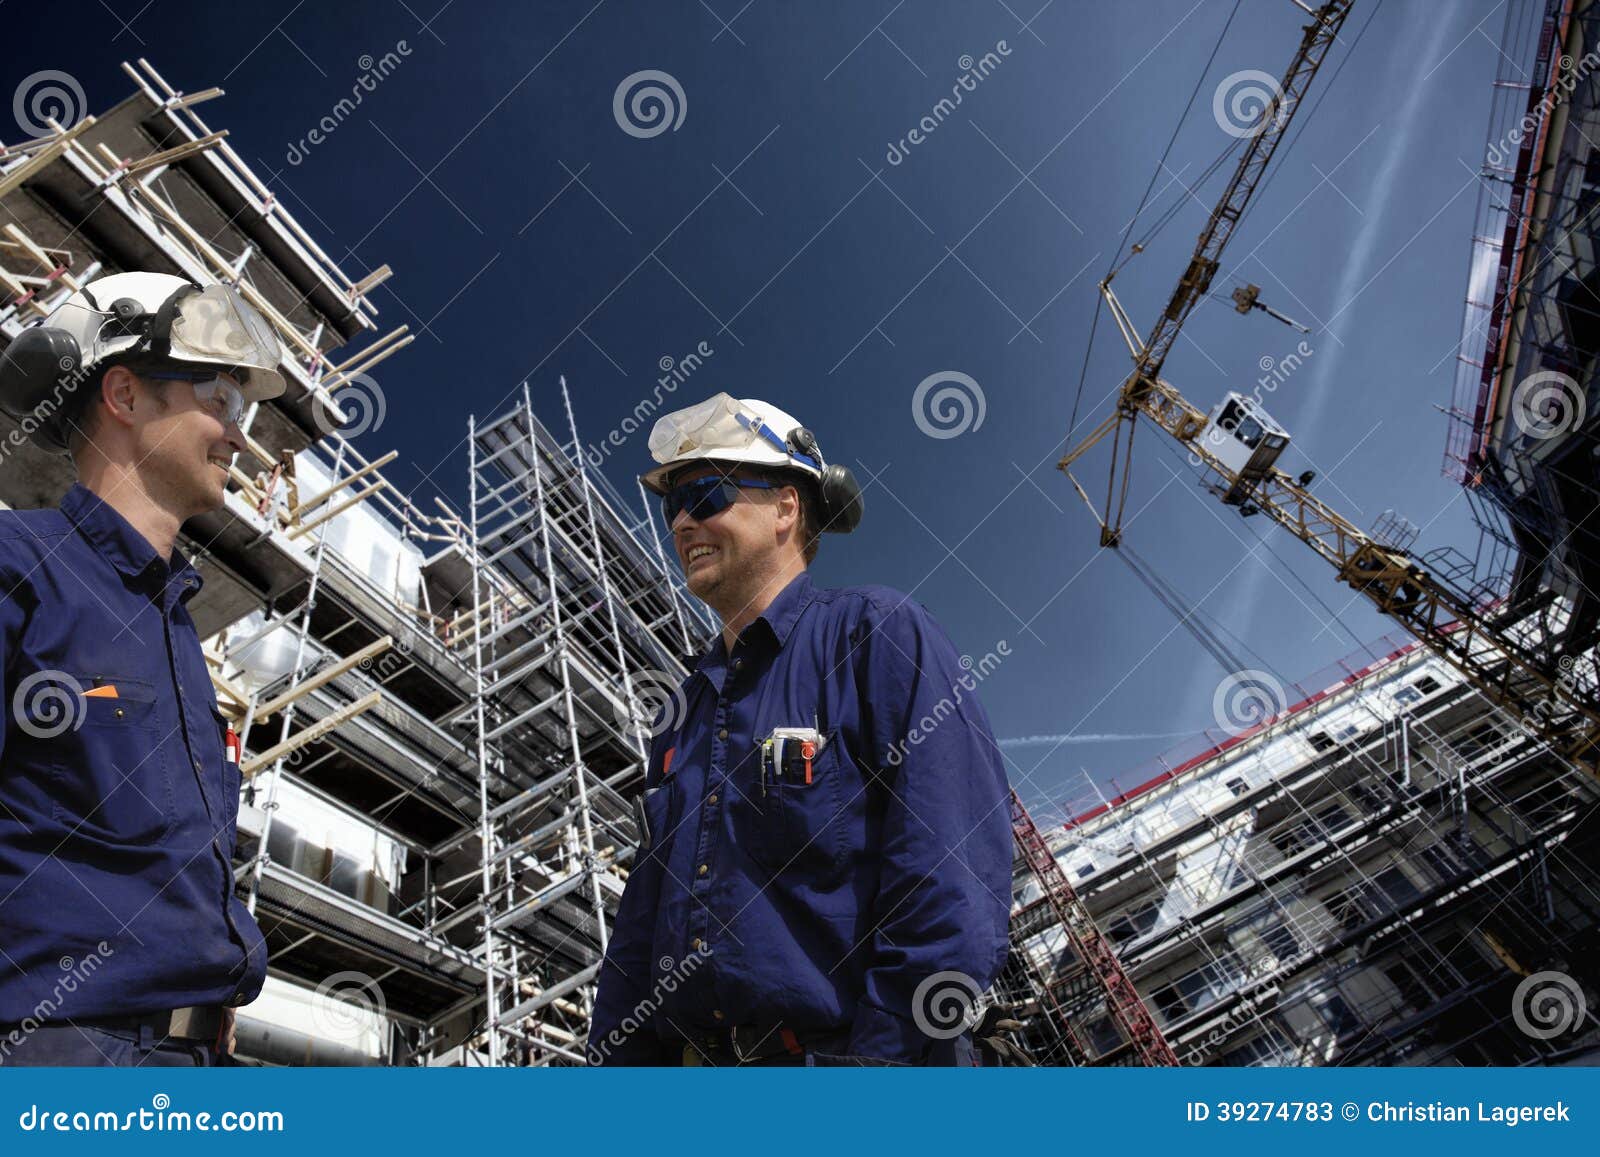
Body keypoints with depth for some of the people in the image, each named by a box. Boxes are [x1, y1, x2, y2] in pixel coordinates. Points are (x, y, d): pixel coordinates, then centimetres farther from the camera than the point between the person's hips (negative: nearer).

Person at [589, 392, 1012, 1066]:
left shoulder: (880, 636, -6)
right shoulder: (683, 713, 15)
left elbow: (954, 884, -16)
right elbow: (642, 921, 17)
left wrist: (885, 1047, -20)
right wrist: (614, 1059, 10)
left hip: (844, 1050, -6)